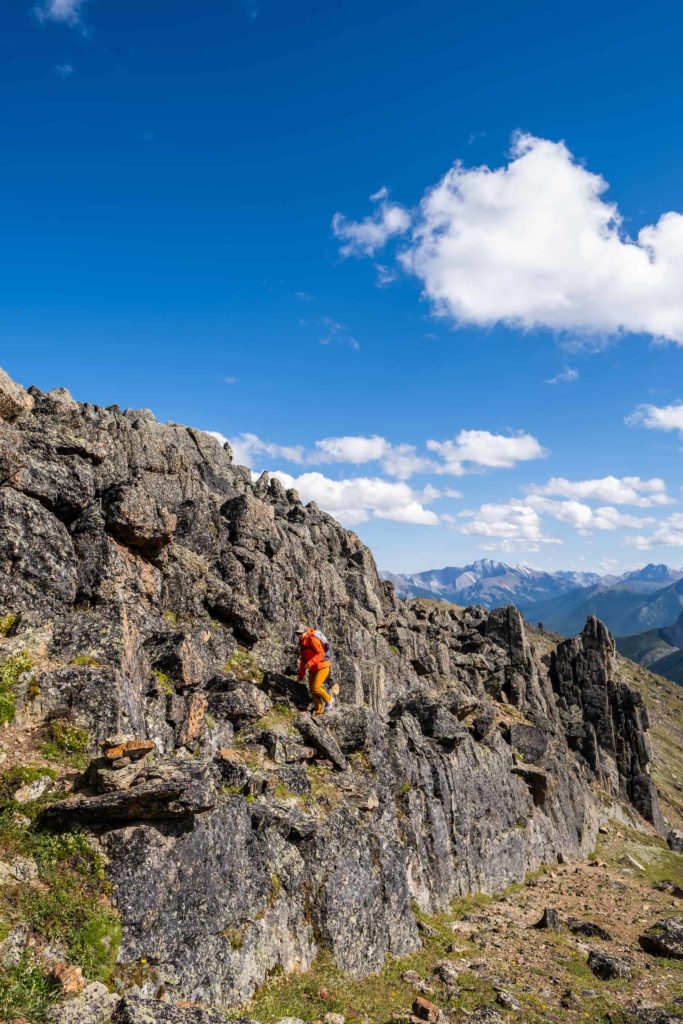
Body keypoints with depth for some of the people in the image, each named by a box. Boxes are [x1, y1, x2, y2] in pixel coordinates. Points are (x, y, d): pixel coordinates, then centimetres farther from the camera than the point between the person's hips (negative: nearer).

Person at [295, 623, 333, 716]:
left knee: (315, 687, -15)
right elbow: (303, 659, 17)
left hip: (322, 667, -9)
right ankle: (319, 710, 18)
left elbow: (321, 653, -29)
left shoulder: (312, 639, -19)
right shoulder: (302, 643, 9)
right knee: (312, 690, 5)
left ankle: (329, 700, 10)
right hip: (313, 669, 9)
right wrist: (301, 675, 17)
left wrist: (310, 662, -40)